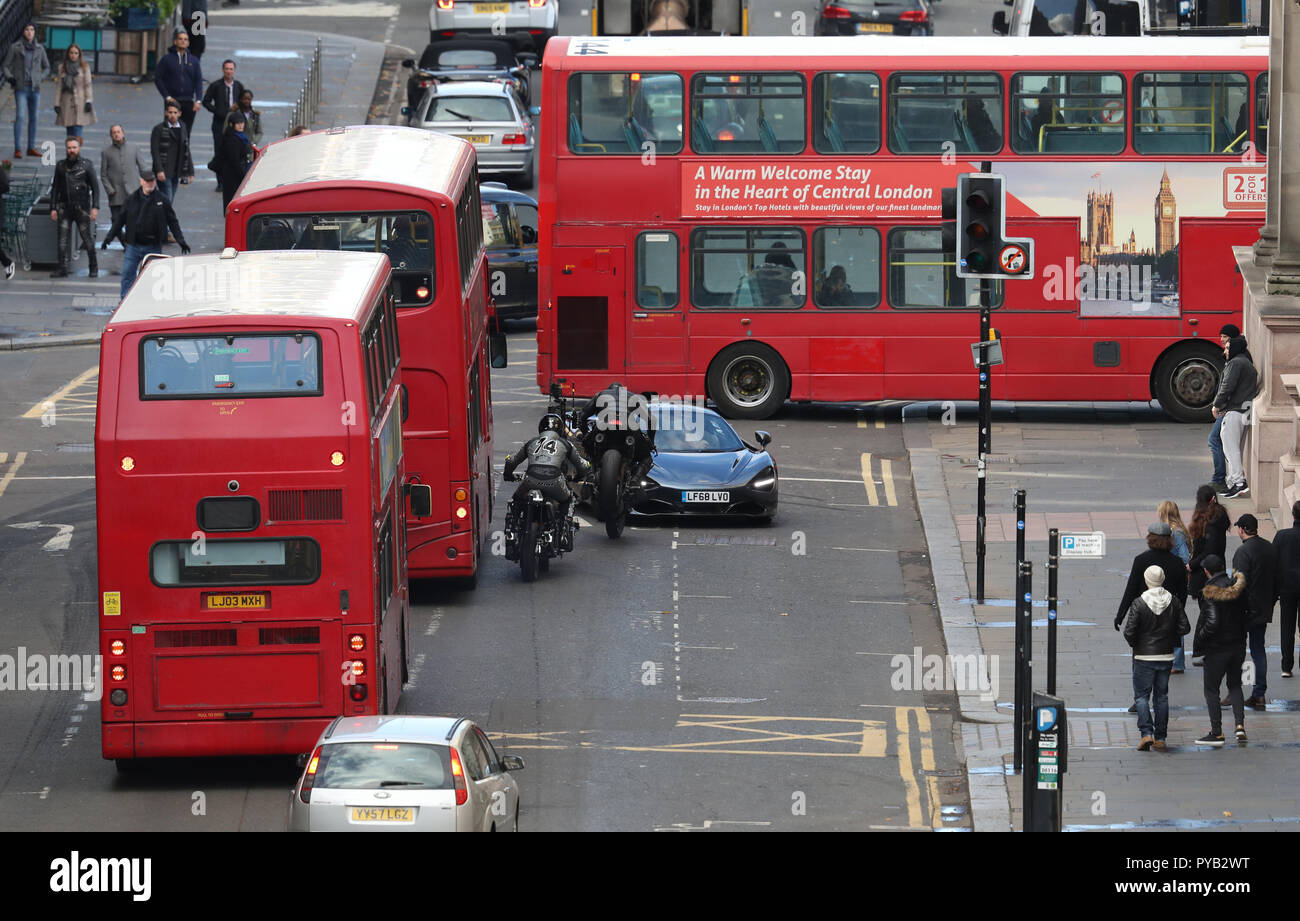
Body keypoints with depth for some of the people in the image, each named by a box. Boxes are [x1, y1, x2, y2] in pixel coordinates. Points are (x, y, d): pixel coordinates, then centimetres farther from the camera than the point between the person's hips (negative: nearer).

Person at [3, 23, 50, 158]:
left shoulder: (39, 48, 6)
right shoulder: (15, 47, -1)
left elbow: (46, 67, 17)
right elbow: (7, 66, 3)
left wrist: (40, 78, 1)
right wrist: (9, 77, -15)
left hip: (35, 87, 3)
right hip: (20, 87, -3)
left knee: (33, 118, 7)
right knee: (20, 117, -13)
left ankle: (31, 148, 16)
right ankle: (17, 149, -12)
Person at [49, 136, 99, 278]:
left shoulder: (86, 165, 2)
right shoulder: (61, 166, 10)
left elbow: (95, 187, 1)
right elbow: (55, 188, 14)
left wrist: (95, 207, -8)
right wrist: (53, 208, 7)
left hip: (82, 207, -3)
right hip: (64, 207, 3)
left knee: (87, 238, -1)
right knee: (63, 239, -4)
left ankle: (94, 267, 11)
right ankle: (63, 268, -2)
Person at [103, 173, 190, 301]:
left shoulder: (162, 200, 0)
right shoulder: (132, 199, 2)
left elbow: (172, 222, 5)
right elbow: (120, 219, 8)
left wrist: (181, 241, -2)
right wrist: (109, 237, 5)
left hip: (153, 246, -1)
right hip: (133, 246, 1)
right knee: (127, 273, -4)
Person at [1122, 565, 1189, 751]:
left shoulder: (1139, 603, -13)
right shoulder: (1173, 601, -3)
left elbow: (1129, 632, -15)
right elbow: (1184, 628, -3)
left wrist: (1135, 644, 6)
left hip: (1144, 656, -4)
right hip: (1166, 656, 4)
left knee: (1141, 695, 5)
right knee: (1161, 696, 12)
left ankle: (1146, 733, -10)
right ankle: (1160, 738, 13)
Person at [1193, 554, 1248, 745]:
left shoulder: (1211, 593, -19)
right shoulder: (1237, 586, -1)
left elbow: (1212, 623, -22)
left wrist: (1199, 641, -11)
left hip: (1217, 648, -6)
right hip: (1238, 646, 6)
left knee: (1211, 689, 6)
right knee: (1235, 685, 20)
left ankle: (1217, 733, 7)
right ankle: (1240, 724, 5)